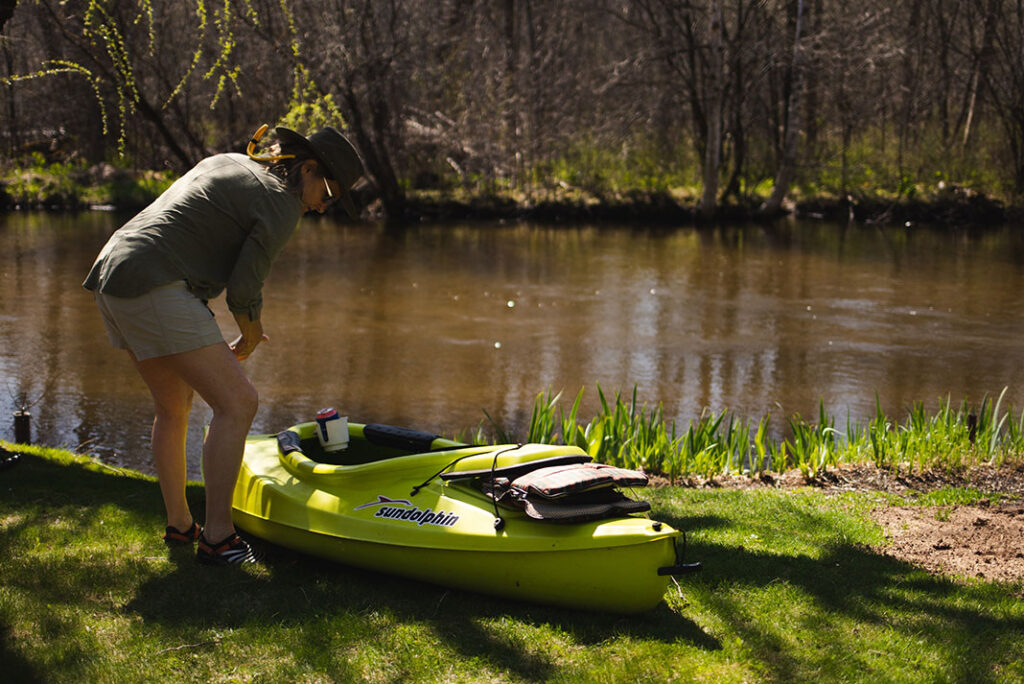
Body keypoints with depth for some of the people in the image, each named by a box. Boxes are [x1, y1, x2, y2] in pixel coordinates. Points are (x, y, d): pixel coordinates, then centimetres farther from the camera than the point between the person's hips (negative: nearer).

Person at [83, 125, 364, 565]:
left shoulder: (227, 164, 21)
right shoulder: (282, 204, -6)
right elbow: (243, 289, -7)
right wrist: (251, 337, 13)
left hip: (113, 276, 10)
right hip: (157, 291, -10)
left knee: (173, 406, 23)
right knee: (238, 403, -9)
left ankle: (178, 524, 33)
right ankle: (217, 538, -9)